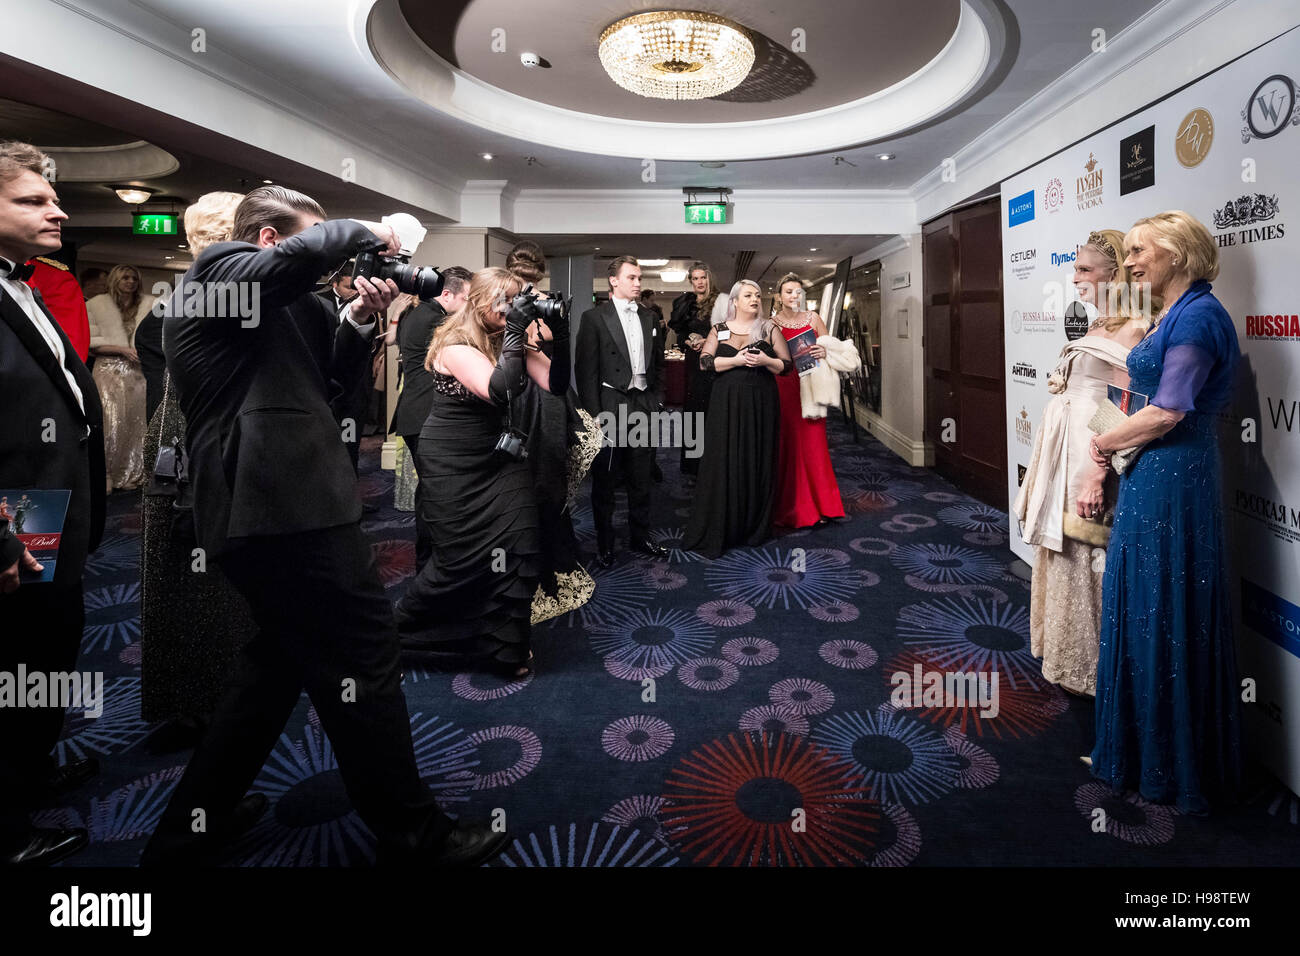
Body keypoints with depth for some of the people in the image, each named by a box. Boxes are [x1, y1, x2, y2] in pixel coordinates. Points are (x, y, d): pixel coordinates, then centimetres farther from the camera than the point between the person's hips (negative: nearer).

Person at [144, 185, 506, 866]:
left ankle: (190, 830, 32)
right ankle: (414, 837, 10)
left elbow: (322, 381, 19)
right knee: (364, 668, -3)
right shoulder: (219, 270, -4)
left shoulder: (266, 306, 23)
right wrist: (367, 233, -5)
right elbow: (305, 253, -23)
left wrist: (358, 320, 6)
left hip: (260, 507, 11)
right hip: (290, 508, -11)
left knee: (281, 660, 22)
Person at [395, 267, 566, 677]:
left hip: (500, 455, 6)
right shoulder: (455, 345, -17)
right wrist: (514, 332, -30)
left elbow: (556, 384, -7)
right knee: (463, 558, -1)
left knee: (518, 546, -5)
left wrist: (560, 338, -19)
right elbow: (498, 390, -31)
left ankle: (508, 648, 13)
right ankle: (399, 632, 26)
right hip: (452, 463, -6)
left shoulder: (513, 343, 2)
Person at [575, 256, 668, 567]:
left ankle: (640, 538, 27)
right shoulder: (594, 317, -4)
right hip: (610, 407, -5)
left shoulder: (649, 317, 12)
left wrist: (653, 397, 7)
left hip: (643, 406, 5)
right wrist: (594, 415, -13)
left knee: (641, 478, 13)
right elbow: (586, 369, -8)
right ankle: (604, 545, 16)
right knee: (605, 480, 5)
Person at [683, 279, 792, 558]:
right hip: (726, 402, 0)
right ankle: (717, 530, 5)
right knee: (724, 463, -2)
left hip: (761, 404, 0)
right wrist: (737, 360, -14)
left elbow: (787, 366, 5)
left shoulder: (769, 329, 8)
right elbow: (705, 360, -4)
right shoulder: (719, 329, 8)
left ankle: (755, 528, 15)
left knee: (758, 463, 2)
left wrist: (766, 361, -14)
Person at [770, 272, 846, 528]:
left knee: (813, 444, 1)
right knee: (787, 445, 0)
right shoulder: (771, 324, 3)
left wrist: (824, 352, -11)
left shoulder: (812, 318, 7)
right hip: (783, 389, -1)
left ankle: (816, 505, 12)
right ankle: (788, 506, 11)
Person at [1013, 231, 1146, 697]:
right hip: (1066, 454, 9)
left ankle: (1094, 669, 17)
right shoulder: (1096, 328, 15)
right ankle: (1068, 657, 32)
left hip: (1093, 458, -9)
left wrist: (1096, 474, -23)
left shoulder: (1132, 329, -14)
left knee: (1090, 558, 0)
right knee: (1064, 552, 16)